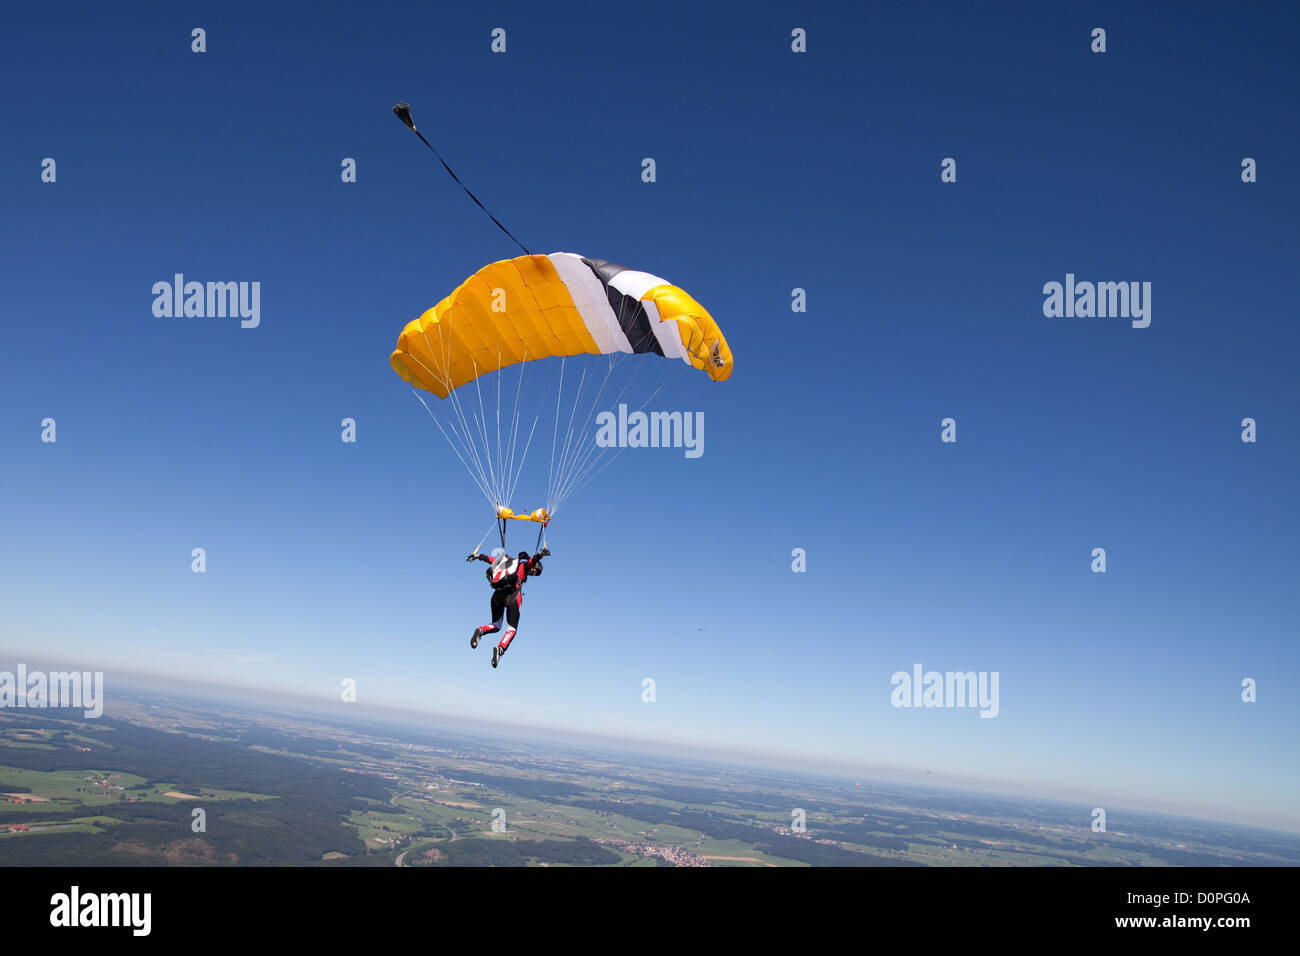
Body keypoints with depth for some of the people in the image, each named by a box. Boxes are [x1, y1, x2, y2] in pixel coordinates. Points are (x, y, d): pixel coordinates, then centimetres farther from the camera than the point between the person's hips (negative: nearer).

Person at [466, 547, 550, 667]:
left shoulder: (508, 562, 28)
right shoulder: (525, 565, 13)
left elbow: (491, 559, 40)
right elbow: (533, 560, -10)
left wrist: (477, 556, 54)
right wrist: (541, 554, -30)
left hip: (497, 595, 5)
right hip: (512, 595, -5)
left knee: (496, 626, 20)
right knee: (512, 629, 2)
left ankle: (481, 630, -12)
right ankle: (500, 648, -26)